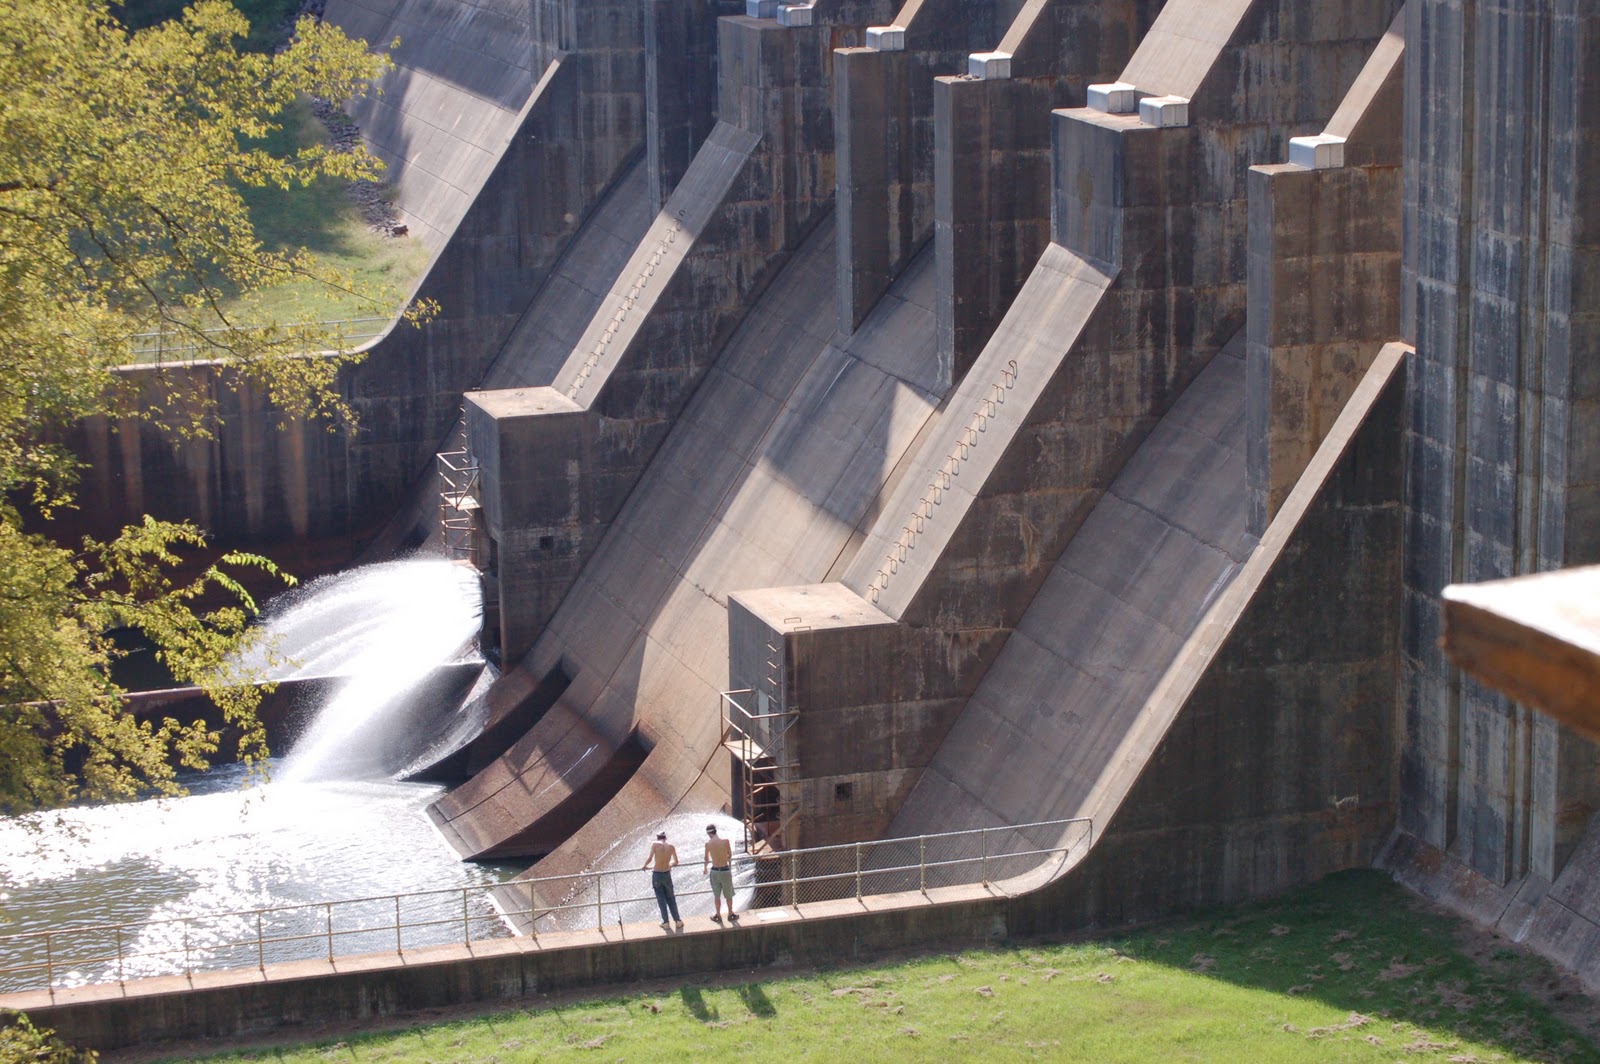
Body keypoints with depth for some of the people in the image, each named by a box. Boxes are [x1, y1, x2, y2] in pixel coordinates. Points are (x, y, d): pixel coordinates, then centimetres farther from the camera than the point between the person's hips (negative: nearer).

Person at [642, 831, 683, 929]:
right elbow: (676, 861, 12)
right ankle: (677, 920, 15)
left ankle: (665, 922, 11)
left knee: (661, 899, 8)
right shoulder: (671, 846, 1)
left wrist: (645, 865, 8)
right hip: (667, 874, 2)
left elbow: (649, 859, -13)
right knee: (671, 898, 15)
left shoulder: (656, 844, -8)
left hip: (657, 874, -2)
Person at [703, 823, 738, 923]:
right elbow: (730, 855, 2)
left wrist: (705, 869, 26)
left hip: (715, 871, 0)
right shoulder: (725, 841, -12)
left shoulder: (708, 844, -9)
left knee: (716, 895, 16)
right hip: (725, 870, 0)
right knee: (729, 895, 17)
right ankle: (730, 914, 29)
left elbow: (706, 859, 6)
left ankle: (718, 915, 26)